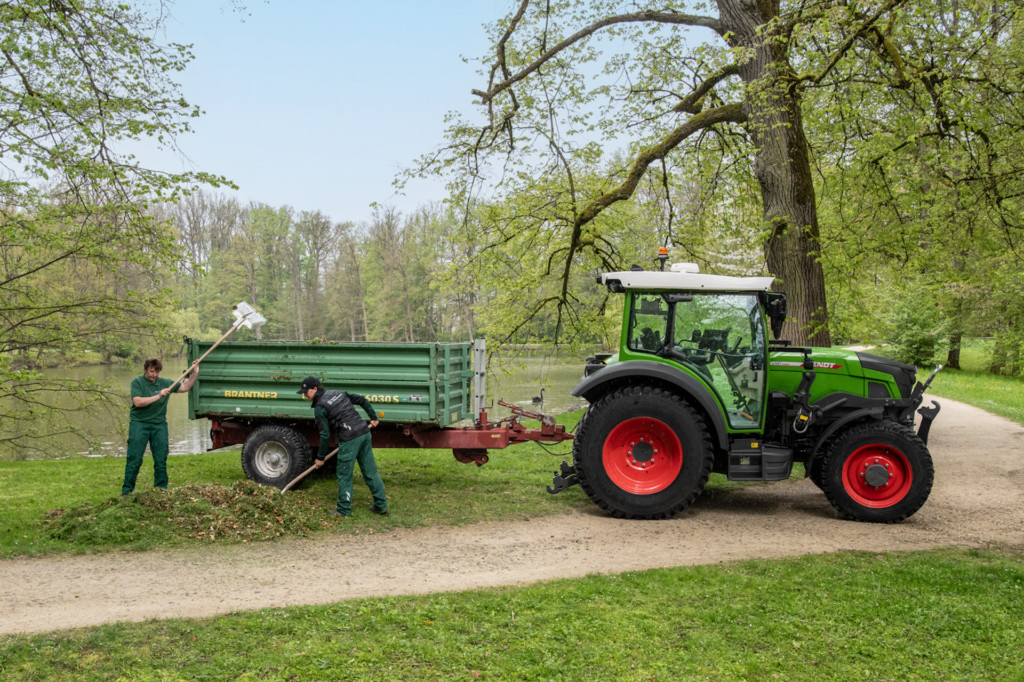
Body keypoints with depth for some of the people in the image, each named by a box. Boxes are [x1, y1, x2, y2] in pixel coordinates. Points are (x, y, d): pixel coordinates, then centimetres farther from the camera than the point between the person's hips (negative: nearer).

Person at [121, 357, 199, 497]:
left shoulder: (165, 383, 9)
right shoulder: (137, 382, -4)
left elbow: (184, 387, 14)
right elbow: (138, 402, -16)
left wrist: (195, 373, 3)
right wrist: (158, 396, -20)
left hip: (159, 424, 4)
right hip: (139, 423, -4)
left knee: (161, 458, 5)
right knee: (134, 458, -5)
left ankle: (161, 488, 14)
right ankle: (127, 490, 1)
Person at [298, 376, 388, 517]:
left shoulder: (319, 408, -5)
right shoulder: (339, 393, 15)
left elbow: (325, 435, -7)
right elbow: (362, 400, 18)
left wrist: (320, 457, 2)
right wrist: (373, 417, 27)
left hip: (349, 439, -7)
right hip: (365, 433, 7)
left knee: (344, 475, 5)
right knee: (370, 471, 12)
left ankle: (343, 510, 11)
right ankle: (381, 505, 16)